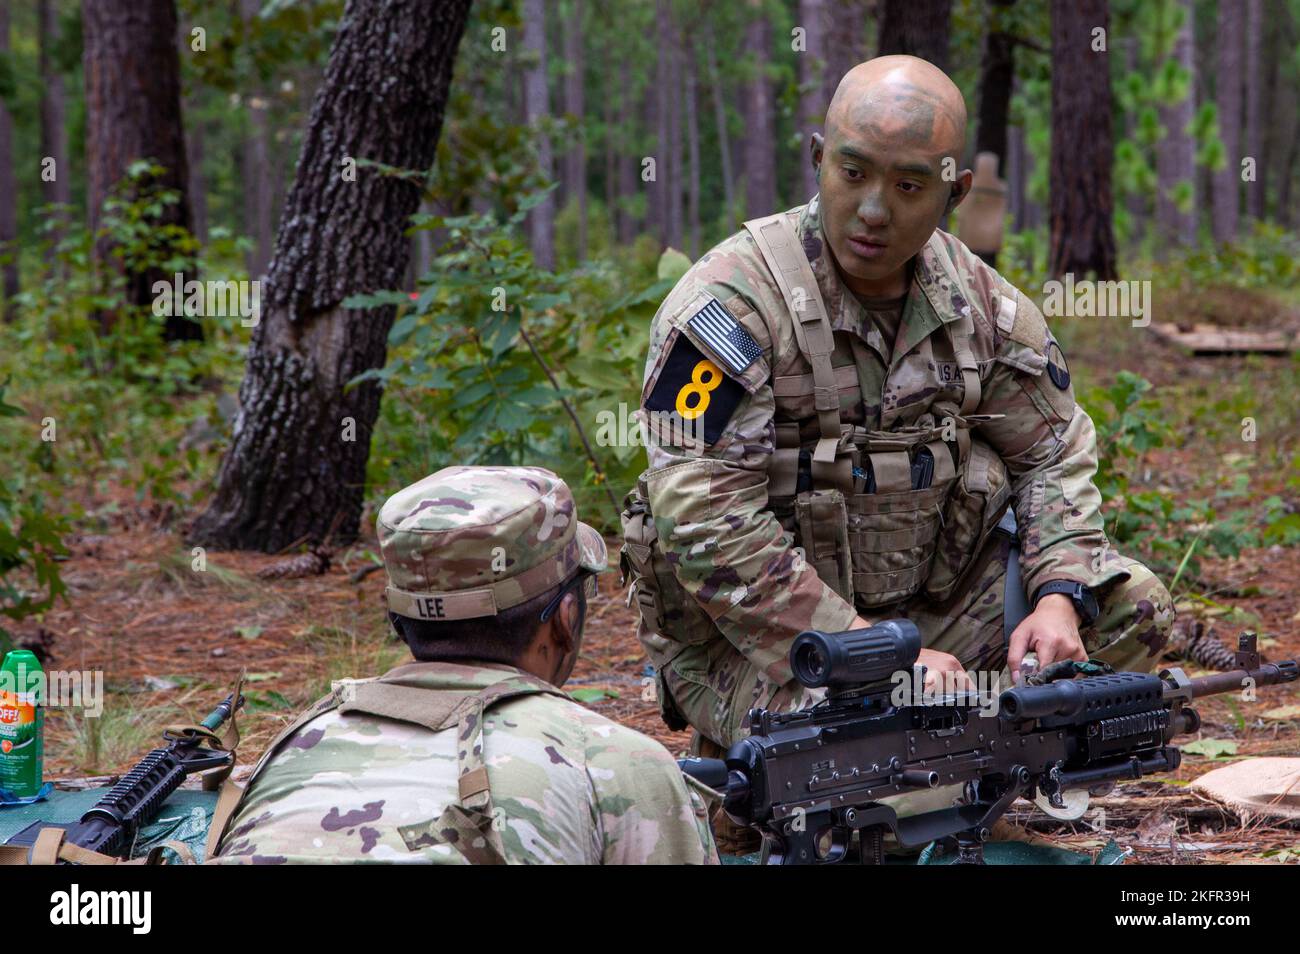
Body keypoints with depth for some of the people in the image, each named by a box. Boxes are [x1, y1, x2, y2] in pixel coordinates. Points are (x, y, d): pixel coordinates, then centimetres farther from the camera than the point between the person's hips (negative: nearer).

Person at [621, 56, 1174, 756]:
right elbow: (708, 528, -24)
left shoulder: (982, 304, 2)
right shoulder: (731, 304, -18)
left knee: (1131, 605, -5)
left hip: (926, 607, 6)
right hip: (751, 638, -6)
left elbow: (1052, 453, 12)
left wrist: (1058, 601, -9)